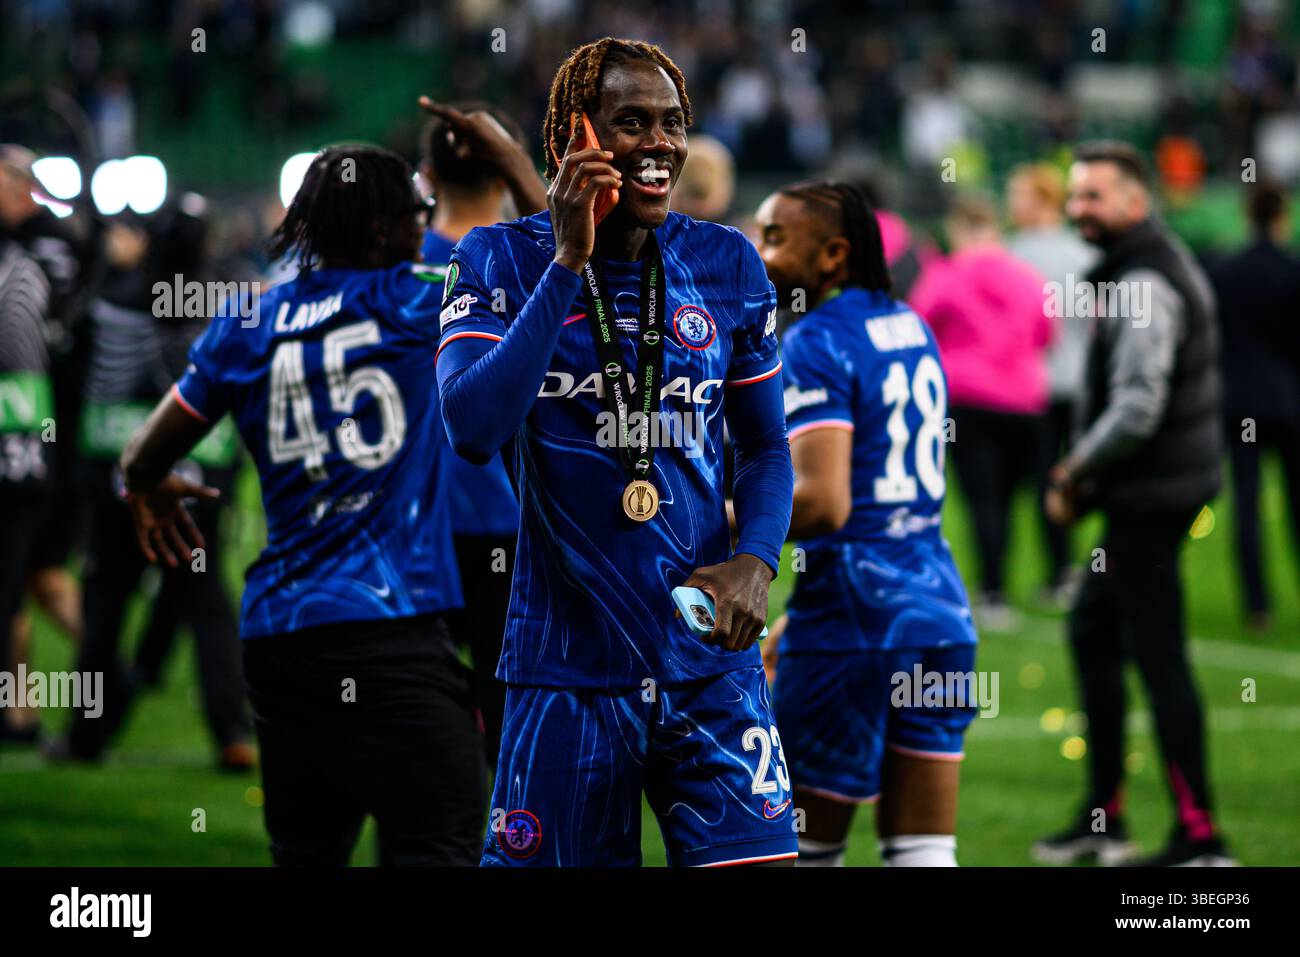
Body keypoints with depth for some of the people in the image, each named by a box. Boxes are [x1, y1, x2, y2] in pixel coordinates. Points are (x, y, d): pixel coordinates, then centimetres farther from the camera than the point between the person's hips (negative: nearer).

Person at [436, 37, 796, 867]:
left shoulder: (726, 267, 6)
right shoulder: (502, 261, -3)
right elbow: (473, 430, -19)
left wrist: (756, 561, -4)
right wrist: (568, 264, -18)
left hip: (709, 659, 2)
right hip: (567, 666, -2)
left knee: (758, 858, -9)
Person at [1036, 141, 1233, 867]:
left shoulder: (1143, 288, -19)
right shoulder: (1168, 264, 14)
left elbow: (1135, 411, -26)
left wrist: (1076, 473, -11)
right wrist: (1083, 474, 15)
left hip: (1150, 497, -11)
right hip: (1154, 488, 11)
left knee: (1159, 658, -7)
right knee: (1093, 631, 18)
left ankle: (1199, 837, -4)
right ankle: (1104, 818, 24)